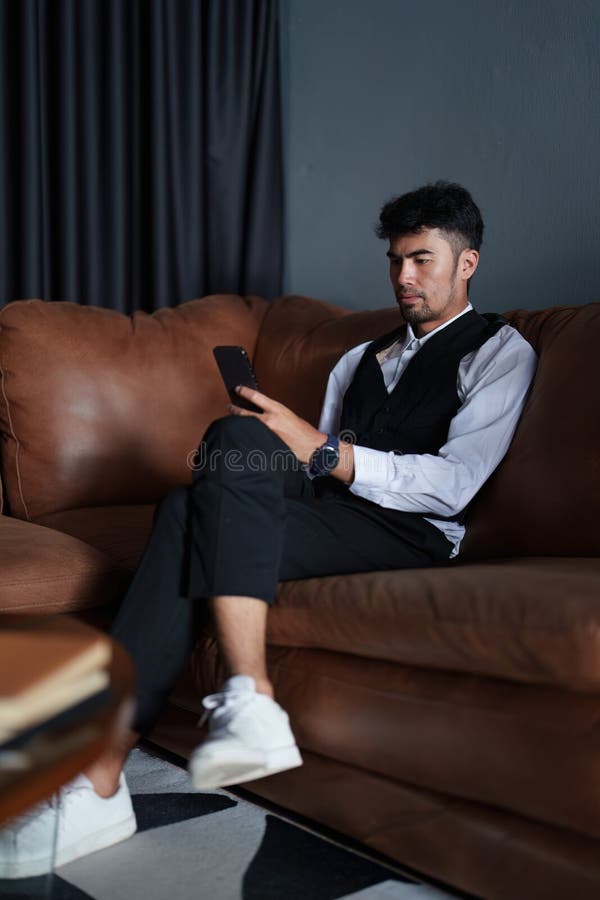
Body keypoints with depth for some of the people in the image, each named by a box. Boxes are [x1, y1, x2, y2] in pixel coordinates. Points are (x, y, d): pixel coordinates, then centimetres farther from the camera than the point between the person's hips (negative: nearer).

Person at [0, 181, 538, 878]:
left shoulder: (499, 352, 9)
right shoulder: (361, 357, 31)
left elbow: (454, 484, -8)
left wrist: (324, 452, -17)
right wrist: (279, 450, -2)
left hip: (412, 532, -6)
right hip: (328, 513, 6)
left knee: (238, 433, -28)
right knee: (190, 508, -26)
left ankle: (248, 701, -39)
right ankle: (100, 779, -32)